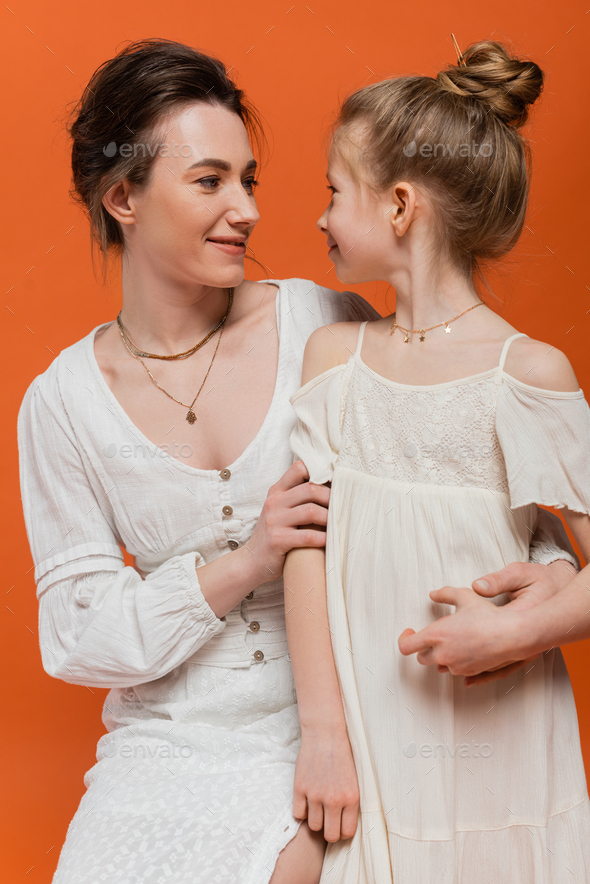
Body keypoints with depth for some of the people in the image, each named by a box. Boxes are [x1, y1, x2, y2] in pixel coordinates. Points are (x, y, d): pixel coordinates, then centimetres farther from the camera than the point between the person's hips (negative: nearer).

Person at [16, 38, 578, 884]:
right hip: (171, 745, 1)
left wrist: (549, 568, -16)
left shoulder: (325, 326, -6)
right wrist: (243, 565, -15)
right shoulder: (64, 401, -2)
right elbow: (74, 639, -2)